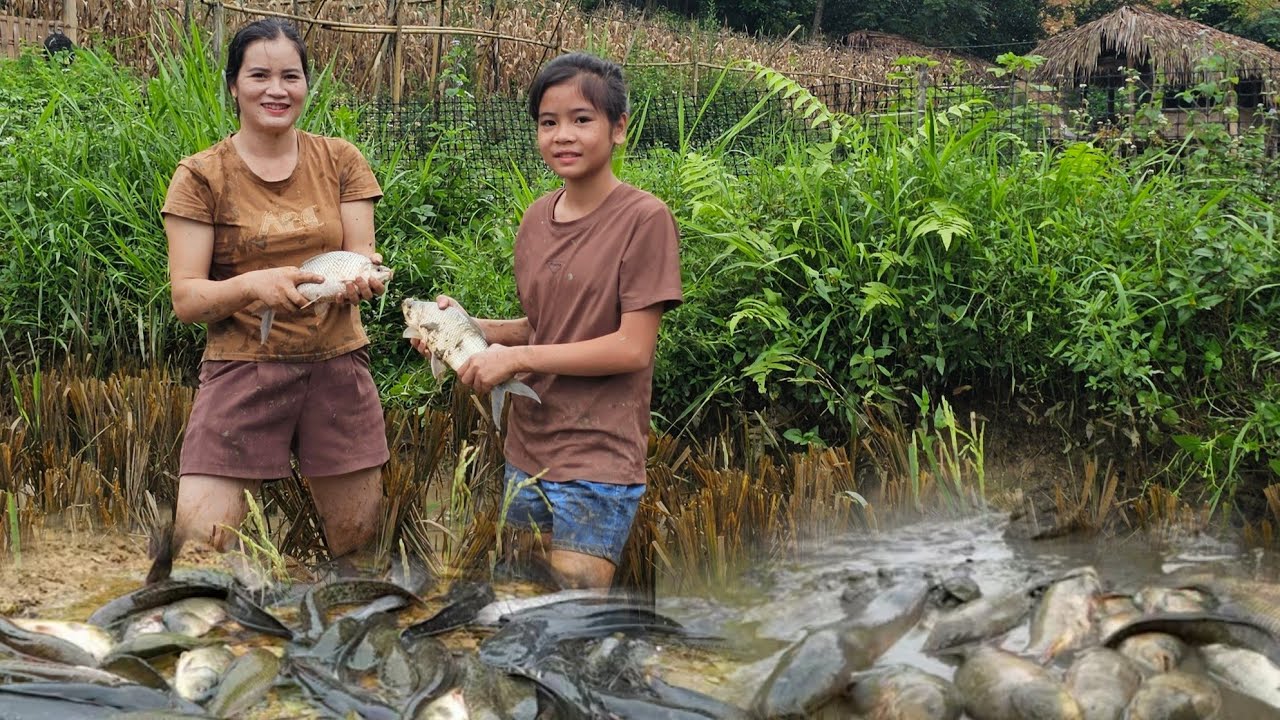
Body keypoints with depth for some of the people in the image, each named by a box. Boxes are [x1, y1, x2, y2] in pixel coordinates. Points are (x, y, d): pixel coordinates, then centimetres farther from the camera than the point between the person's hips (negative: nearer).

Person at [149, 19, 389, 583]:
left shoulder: (340, 161, 7)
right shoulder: (201, 176, -1)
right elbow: (186, 298, -6)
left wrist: (362, 276, -20)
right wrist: (254, 284, -26)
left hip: (336, 366, 3)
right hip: (243, 368, -3)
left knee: (359, 538, 8)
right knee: (199, 544, -13)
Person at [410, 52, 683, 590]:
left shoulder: (644, 219, -11)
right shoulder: (537, 219, 8)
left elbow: (633, 346, -15)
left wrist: (514, 358, -15)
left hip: (598, 461, -7)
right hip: (527, 451, 7)